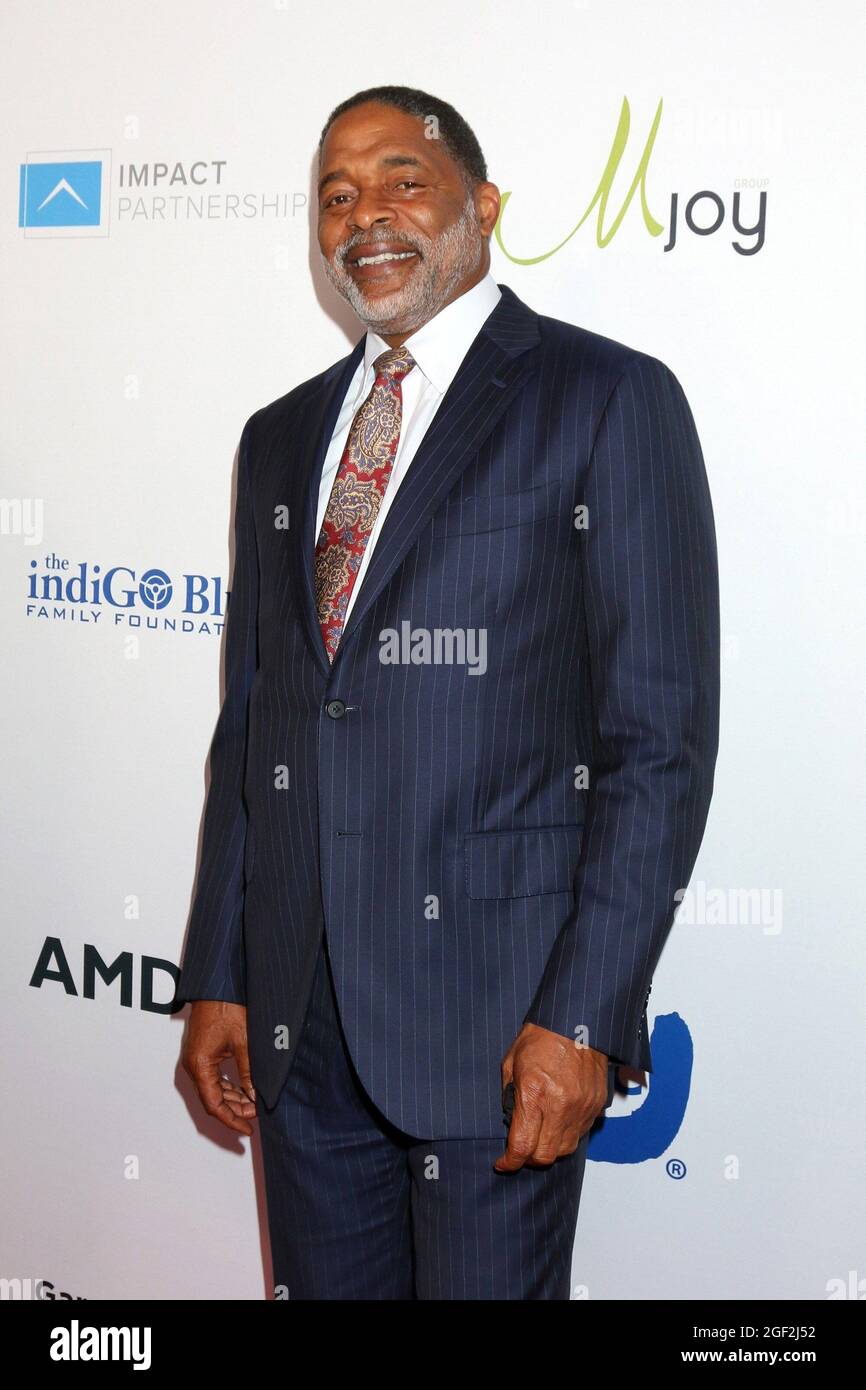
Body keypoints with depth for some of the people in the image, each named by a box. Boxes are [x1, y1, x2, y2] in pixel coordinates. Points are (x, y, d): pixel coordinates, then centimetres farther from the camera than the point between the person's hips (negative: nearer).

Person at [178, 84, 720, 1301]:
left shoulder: (609, 399, -4)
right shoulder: (282, 437, 15)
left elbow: (662, 734, -9)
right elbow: (247, 723, 15)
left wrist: (584, 1017, -15)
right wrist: (216, 976, 10)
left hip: (496, 1016, -5)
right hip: (296, 1016, 5)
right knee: (322, 1286, 15)